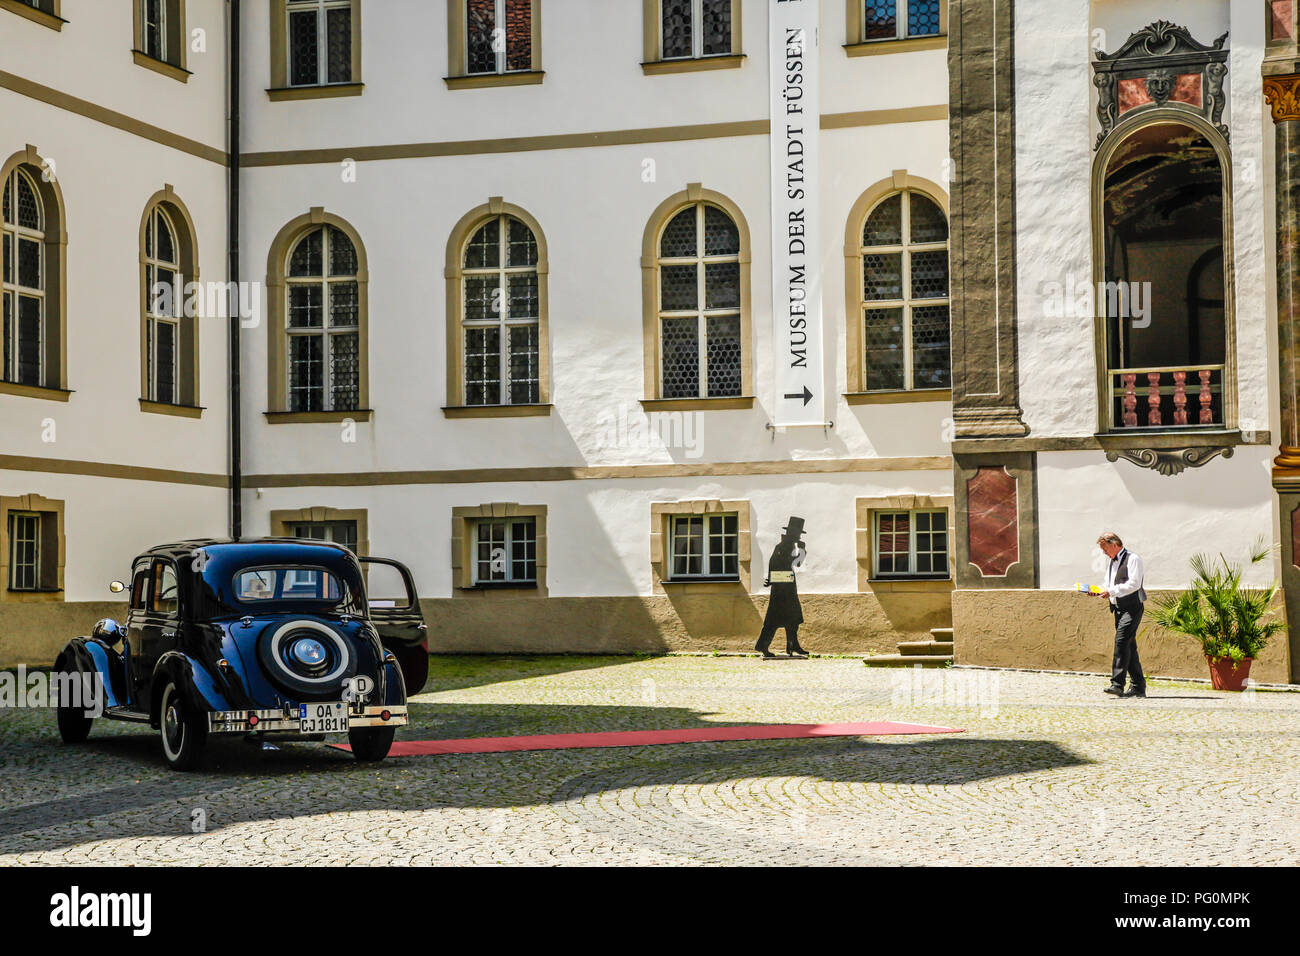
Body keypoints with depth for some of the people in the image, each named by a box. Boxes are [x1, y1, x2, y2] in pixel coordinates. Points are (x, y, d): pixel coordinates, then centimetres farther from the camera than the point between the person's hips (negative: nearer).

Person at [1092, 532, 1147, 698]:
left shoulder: (1133, 559, -8)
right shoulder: (1111, 563, 19)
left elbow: (1134, 584, -17)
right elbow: (1109, 586, 24)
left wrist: (1111, 591, -20)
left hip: (1132, 608, -9)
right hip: (1118, 608, 9)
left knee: (1121, 641, -19)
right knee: (1129, 646, 9)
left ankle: (1117, 684, -24)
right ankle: (1138, 686, 12)